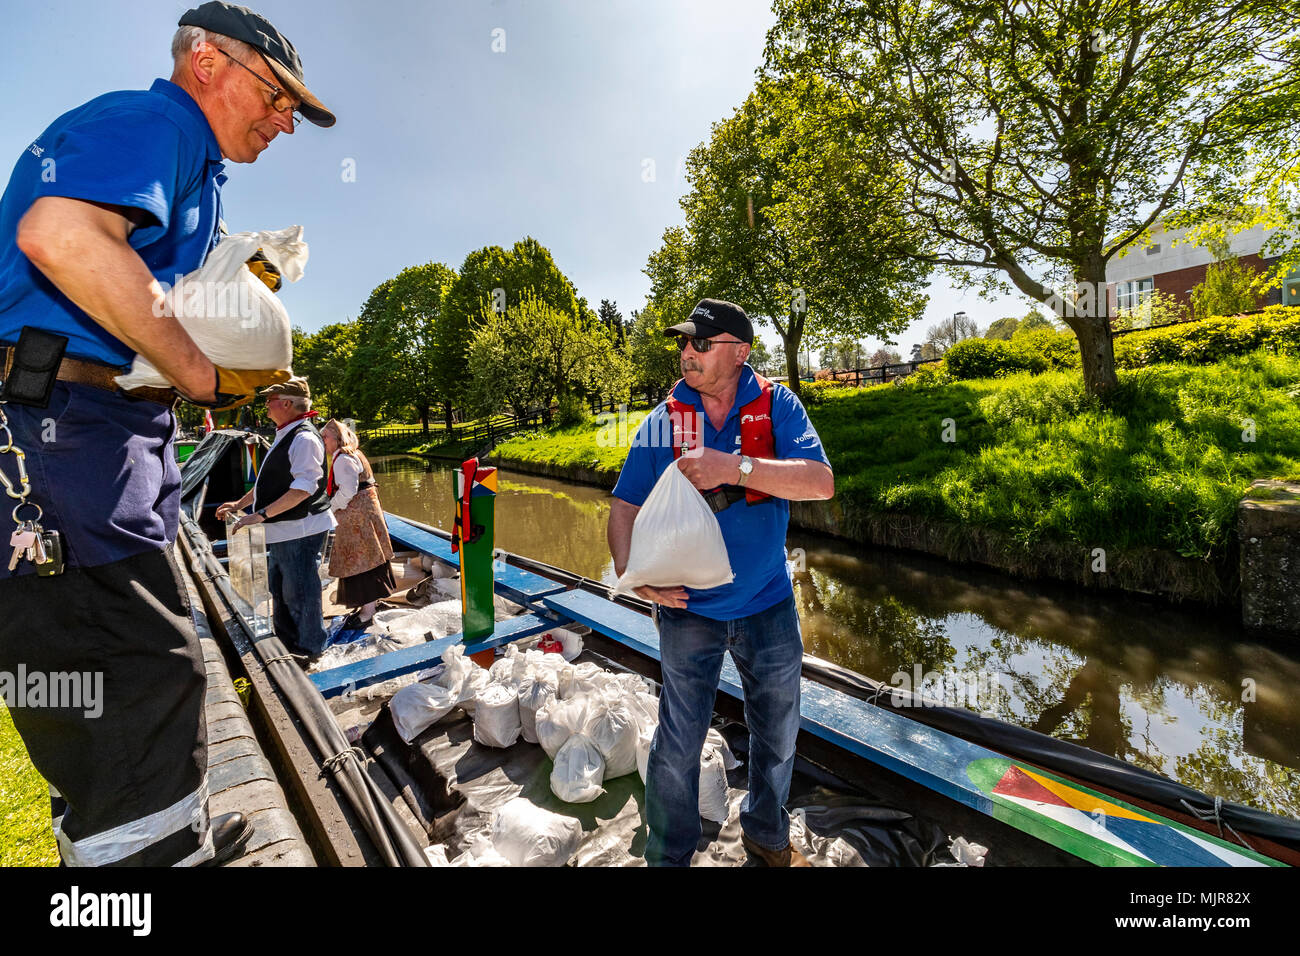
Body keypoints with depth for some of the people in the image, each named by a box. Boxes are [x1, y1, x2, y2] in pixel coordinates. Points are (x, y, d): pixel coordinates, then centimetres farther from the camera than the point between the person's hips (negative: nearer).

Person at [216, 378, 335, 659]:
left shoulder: (304, 438, -19)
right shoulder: (285, 435, 14)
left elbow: (304, 488, -26)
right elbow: (271, 481, 24)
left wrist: (262, 515, -25)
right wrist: (239, 504, 22)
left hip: (300, 530, -11)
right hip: (282, 531, 11)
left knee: (299, 595, 1)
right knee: (279, 591, 23)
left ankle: (309, 652, 18)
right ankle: (285, 644, 41)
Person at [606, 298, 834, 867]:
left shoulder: (777, 406, -7)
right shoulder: (662, 421, -5)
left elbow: (820, 482, -20)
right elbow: (625, 507, -5)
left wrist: (734, 466, -31)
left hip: (769, 607, 2)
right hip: (689, 612, -1)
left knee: (777, 737, 21)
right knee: (677, 748, 10)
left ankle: (766, 835, 50)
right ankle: (668, 855, 38)